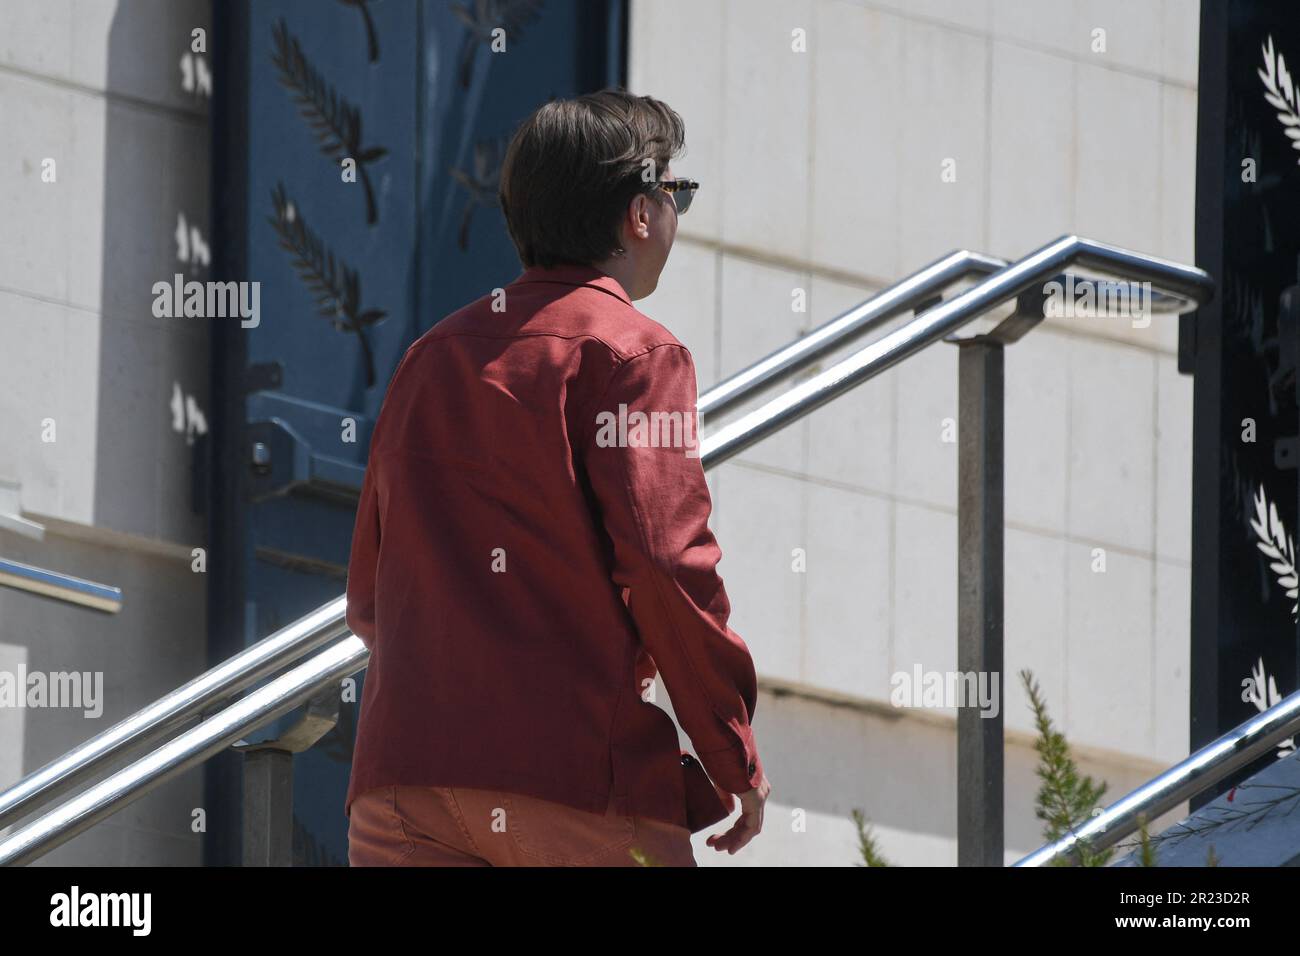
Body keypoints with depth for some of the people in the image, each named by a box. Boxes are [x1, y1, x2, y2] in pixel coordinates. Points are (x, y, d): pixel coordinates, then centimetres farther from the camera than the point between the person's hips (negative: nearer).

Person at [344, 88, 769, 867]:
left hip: (398, 777, 6)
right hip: (576, 771, -6)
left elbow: (369, 598, 19)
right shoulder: (632, 352, -1)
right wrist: (736, 762, -4)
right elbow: (666, 562, -11)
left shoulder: (431, 356, 20)